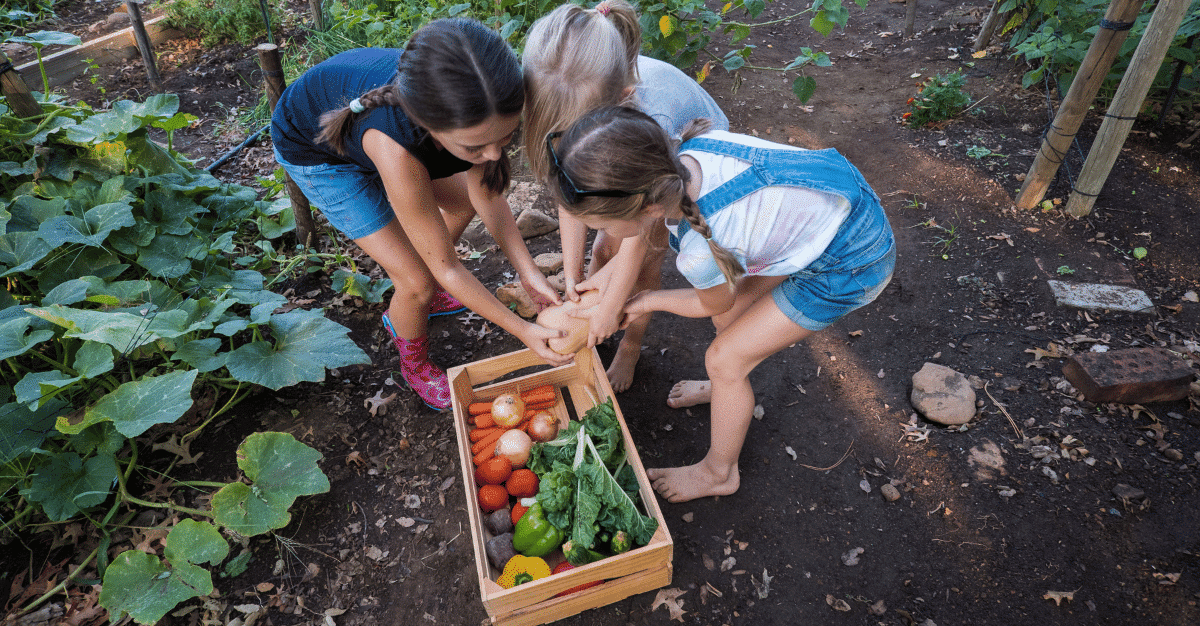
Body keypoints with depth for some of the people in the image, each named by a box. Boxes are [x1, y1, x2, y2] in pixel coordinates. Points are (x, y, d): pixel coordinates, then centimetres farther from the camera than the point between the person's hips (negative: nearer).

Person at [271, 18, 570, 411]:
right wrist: (521, 330, -25)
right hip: (313, 148, -6)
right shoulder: (394, 148, -46)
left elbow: (486, 196, -13)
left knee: (466, 201, 14)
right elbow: (446, 267, -32)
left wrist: (529, 273, -20)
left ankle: (412, 303, 35)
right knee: (419, 281, -11)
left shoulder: (474, 110, -31)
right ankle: (415, 367, 22)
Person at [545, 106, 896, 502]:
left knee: (724, 359, 2)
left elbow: (715, 305, -7)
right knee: (731, 314, 19)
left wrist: (647, 302, 8)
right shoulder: (689, 148, -17)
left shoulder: (699, 252, -36)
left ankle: (718, 473, 27)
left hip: (852, 264, -7)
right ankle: (729, 387, 49)